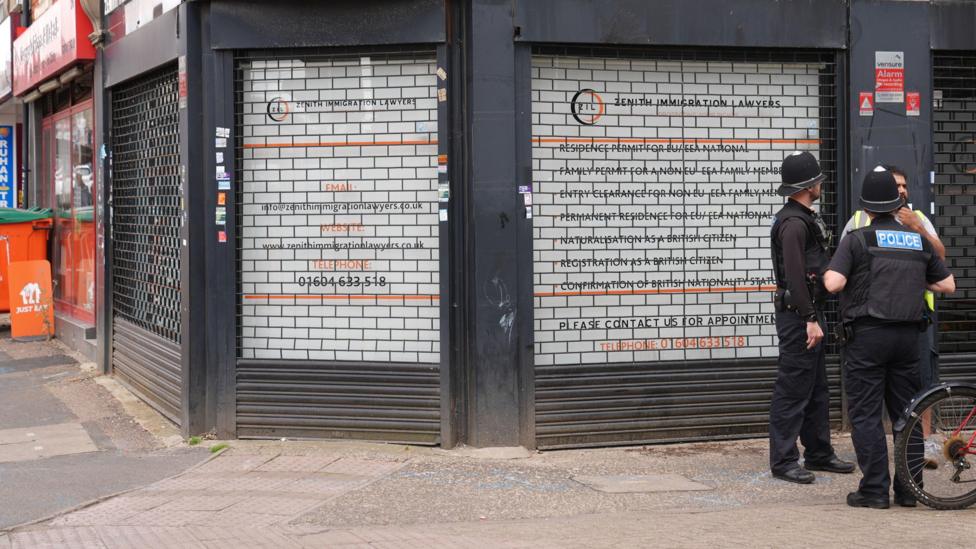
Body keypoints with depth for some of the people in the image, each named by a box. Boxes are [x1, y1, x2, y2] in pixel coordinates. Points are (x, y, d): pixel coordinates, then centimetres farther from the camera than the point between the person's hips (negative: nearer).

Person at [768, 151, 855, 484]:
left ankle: (819, 454, 25)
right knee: (793, 389, -7)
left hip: (807, 313, 11)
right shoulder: (793, 223, -17)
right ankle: (783, 461, -3)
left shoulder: (803, 218, 17)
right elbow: (795, 276, -24)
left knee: (816, 389, 16)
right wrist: (810, 319, -25)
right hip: (798, 315, -11)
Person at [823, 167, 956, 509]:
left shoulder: (857, 239, -6)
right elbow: (948, 285, 13)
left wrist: (826, 274, 5)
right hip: (907, 336, 5)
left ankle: (875, 490, -1)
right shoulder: (919, 241, 9)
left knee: (865, 414, 0)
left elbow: (834, 284, -17)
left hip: (867, 334, -4)